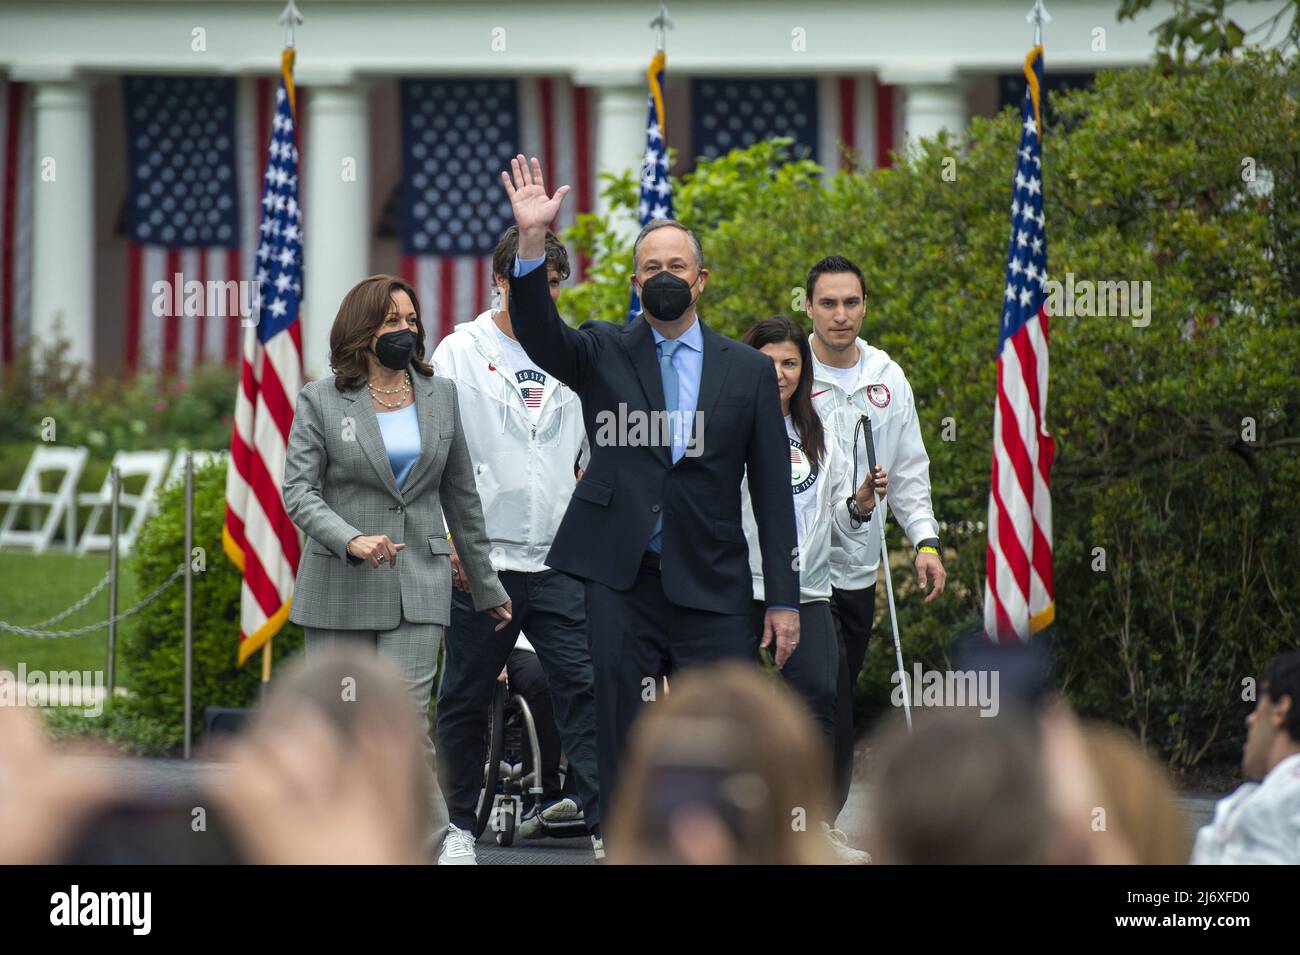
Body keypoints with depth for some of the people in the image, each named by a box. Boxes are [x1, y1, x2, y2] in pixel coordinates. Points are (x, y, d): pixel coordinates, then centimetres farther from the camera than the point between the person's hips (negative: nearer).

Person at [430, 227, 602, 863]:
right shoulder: (461, 352, 2)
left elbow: (599, 453, 17)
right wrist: (449, 537, -9)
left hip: (559, 560, 2)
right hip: (481, 559, -2)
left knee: (584, 689, -9)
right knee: (465, 698, 6)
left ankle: (608, 827, -13)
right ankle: (461, 828, 19)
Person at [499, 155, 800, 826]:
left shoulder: (748, 372, 8)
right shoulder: (603, 354, 8)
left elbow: (773, 492, 7)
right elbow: (538, 331, -13)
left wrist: (783, 599, 2)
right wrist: (532, 242, -29)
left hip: (712, 590, 0)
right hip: (621, 582, 0)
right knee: (625, 748, 3)